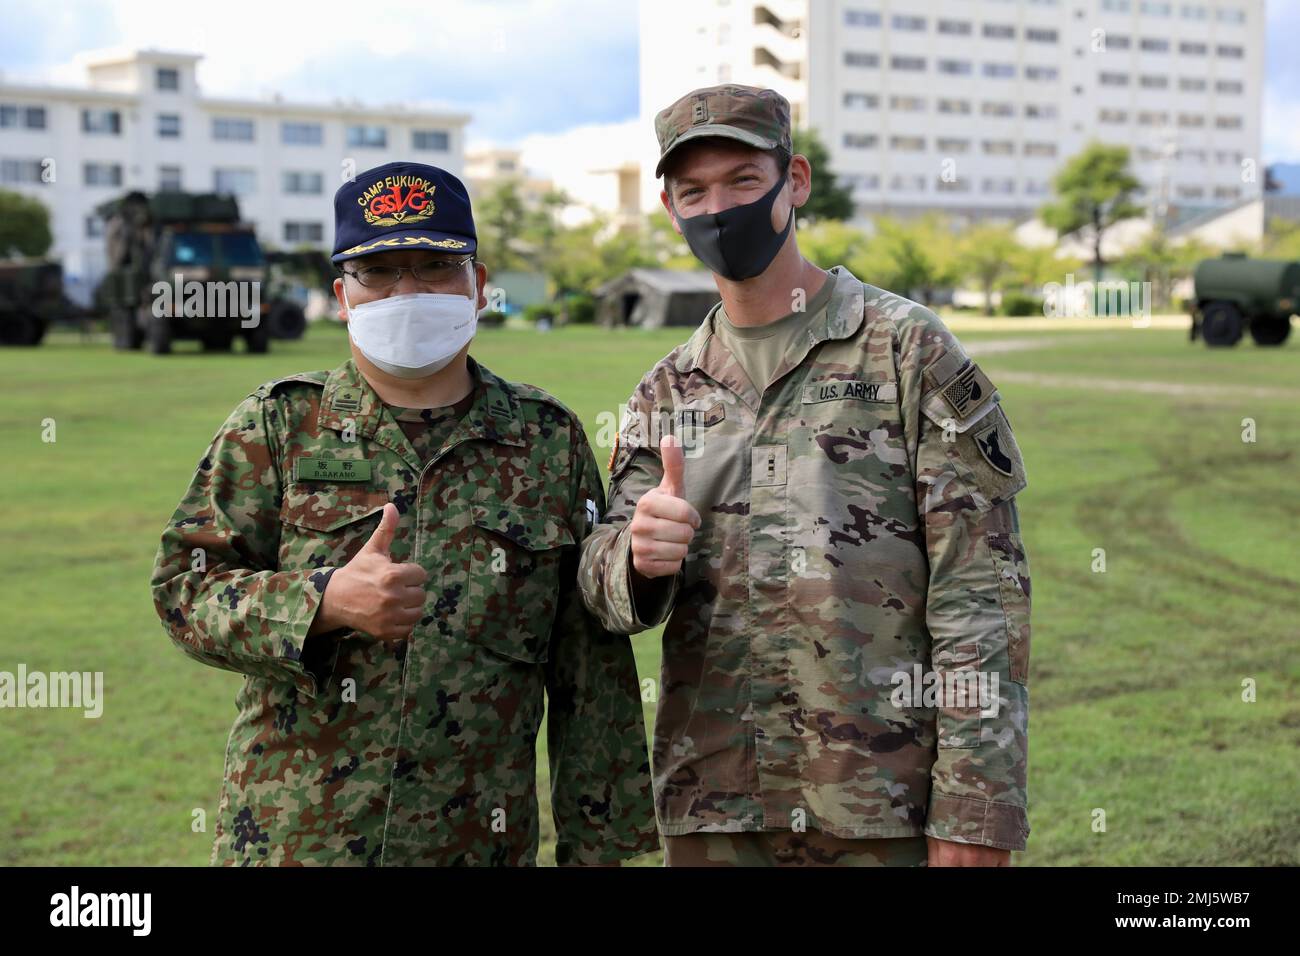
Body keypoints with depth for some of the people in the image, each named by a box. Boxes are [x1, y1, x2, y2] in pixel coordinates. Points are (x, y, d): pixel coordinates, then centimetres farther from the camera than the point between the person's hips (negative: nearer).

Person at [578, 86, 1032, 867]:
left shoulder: (908, 349, -2)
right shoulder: (669, 392, 12)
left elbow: (983, 588, -7)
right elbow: (609, 591, 7)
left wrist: (975, 811, -14)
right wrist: (639, 557, -18)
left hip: (885, 806, -4)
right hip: (712, 810, 4)